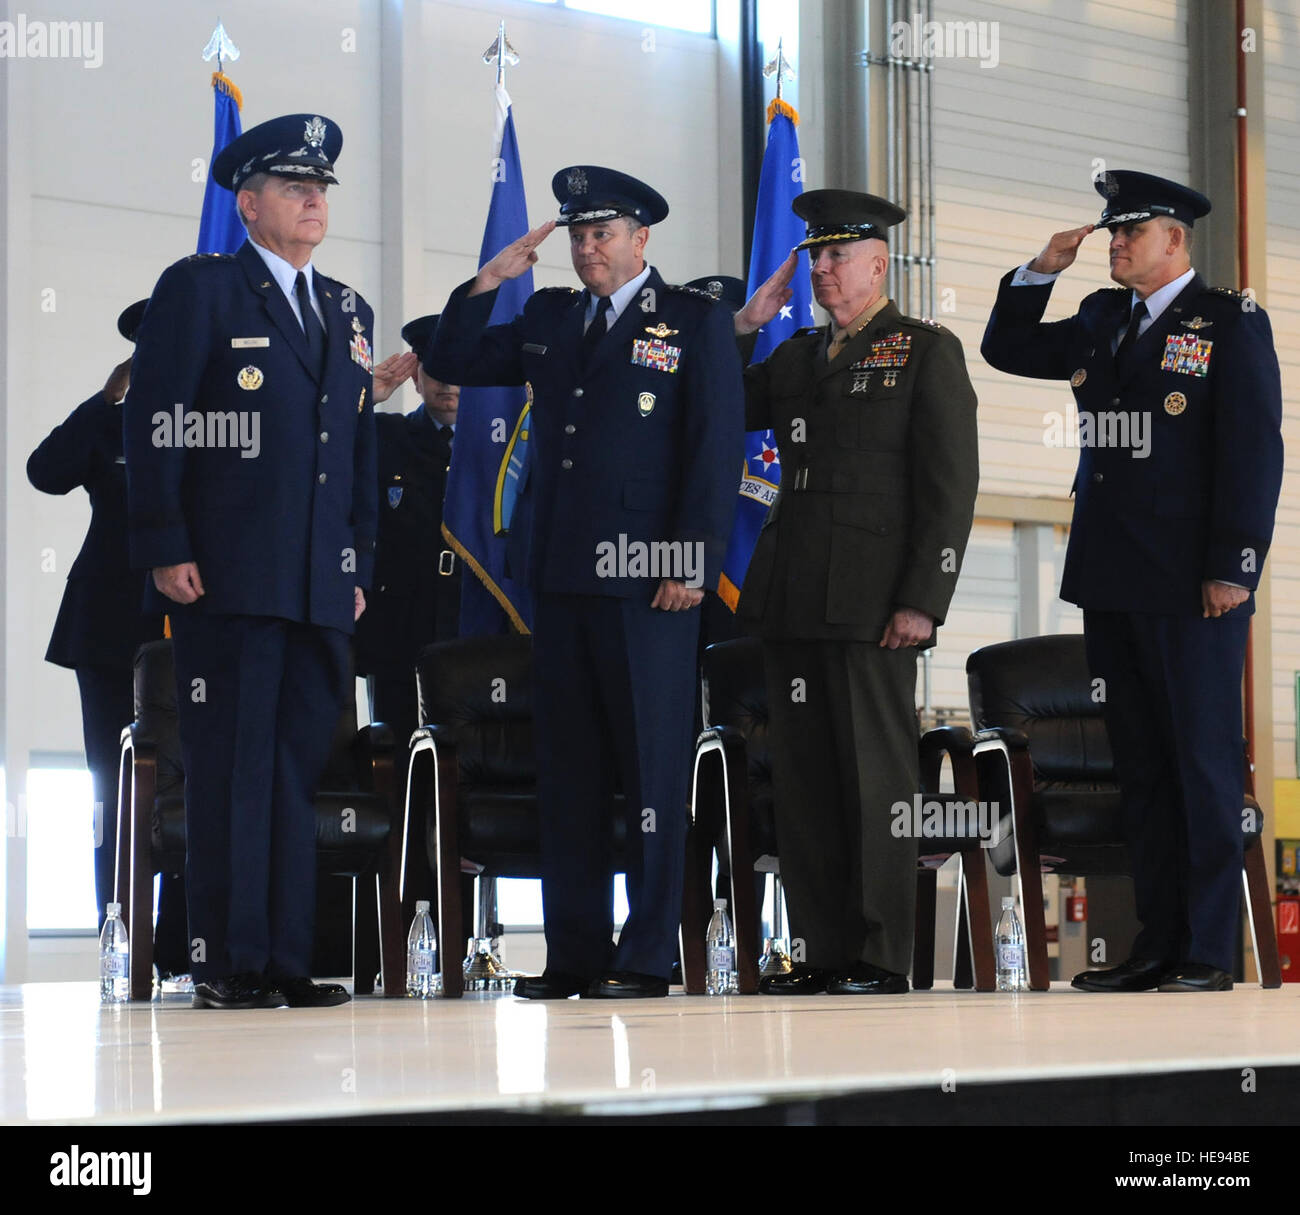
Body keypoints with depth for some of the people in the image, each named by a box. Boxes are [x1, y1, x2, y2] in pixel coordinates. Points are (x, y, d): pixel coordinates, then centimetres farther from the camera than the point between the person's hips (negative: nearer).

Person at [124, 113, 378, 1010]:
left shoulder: (349, 313, 20)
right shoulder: (198, 289, 2)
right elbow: (154, 427, -5)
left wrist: (360, 566, 14)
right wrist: (165, 550, -12)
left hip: (321, 589, 6)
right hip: (228, 581, -6)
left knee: (305, 767, 5)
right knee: (231, 769, -4)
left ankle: (290, 959, 9)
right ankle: (228, 961, 0)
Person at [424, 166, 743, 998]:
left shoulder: (695, 322, 2)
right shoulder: (550, 319, 17)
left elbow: (717, 448, -5)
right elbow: (452, 365, 21)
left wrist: (693, 564, -13)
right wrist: (487, 283, 7)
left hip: (649, 578, -6)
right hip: (564, 576, 6)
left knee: (652, 767, -3)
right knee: (569, 771, 6)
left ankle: (648, 958, 0)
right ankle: (574, 956, 11)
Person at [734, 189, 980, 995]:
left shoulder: (928, 352, 2)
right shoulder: (798, 357, 19)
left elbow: (952, 485, -5)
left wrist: (923, 601, -13)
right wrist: (745, 323, 10)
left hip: (871, 606, -6)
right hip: (793, 598, 6)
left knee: (877, 778, -2)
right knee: (805, 779, 5)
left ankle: (882, 958, 2)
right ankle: (823, 952, 11)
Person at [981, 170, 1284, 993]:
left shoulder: (1232, 323, -4)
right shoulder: (1103, 320, 14)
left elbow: (1254, 451, -10)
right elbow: (1007, 350, 24)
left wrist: (1232, 567, -16)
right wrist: (1042, 272, 10)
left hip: (1191, 585, -7)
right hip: (1112, 583, 7)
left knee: (1204, 764, -2)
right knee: (1140, 769, 10)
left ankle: (1210, 954, 3)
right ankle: (1158, 945, 16)